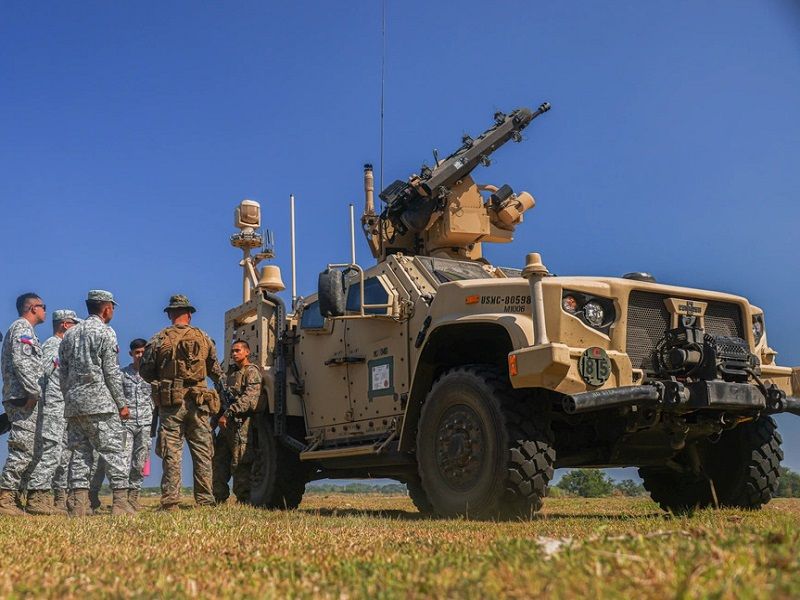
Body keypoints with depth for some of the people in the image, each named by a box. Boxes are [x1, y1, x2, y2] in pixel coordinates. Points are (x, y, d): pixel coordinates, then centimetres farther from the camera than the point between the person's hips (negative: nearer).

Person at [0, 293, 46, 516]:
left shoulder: (18, 328, 25)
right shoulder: (22, 328, -6)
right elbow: (21, 362, -19)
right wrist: (34, 391, -20)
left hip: (18, 398, 10)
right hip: (24, 398, -10)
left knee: (24, 451, 10)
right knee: (23, 450, -12)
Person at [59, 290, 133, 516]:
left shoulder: (69, 334, 17)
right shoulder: (105, 332, -4)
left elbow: (63, 373, 16)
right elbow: (111, 372, -9)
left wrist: (69, 400, 20)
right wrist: (122, 404, -4)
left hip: (73, 404, 7)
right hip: (100, 403, -7)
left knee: (79, 453, 6)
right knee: (114, 451, -4)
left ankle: (78, 506, 2)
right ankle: (120, 502, -9)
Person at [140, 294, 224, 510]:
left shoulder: (159, 339, 1)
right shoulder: (203, 338, 7)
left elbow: (145, 372, 3)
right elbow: (215, 370, 12)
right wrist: (222, 385, 32)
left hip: (170, 402, -1)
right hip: (198, 402, 1)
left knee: (171, 453, 1)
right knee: (202, 452, 7)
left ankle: (170, 500, -1)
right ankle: (205, 500, 6)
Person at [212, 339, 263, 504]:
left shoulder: (252, 372, -5)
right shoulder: (231, 371, 21)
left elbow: (249, 398, -18)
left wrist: (228, 413, -22)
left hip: (241, 424, -8)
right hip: (227, 423, 9)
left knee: (239, 464, -7)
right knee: (219, 461, 8)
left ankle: (243, 499, -2)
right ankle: (218, 498, 13)